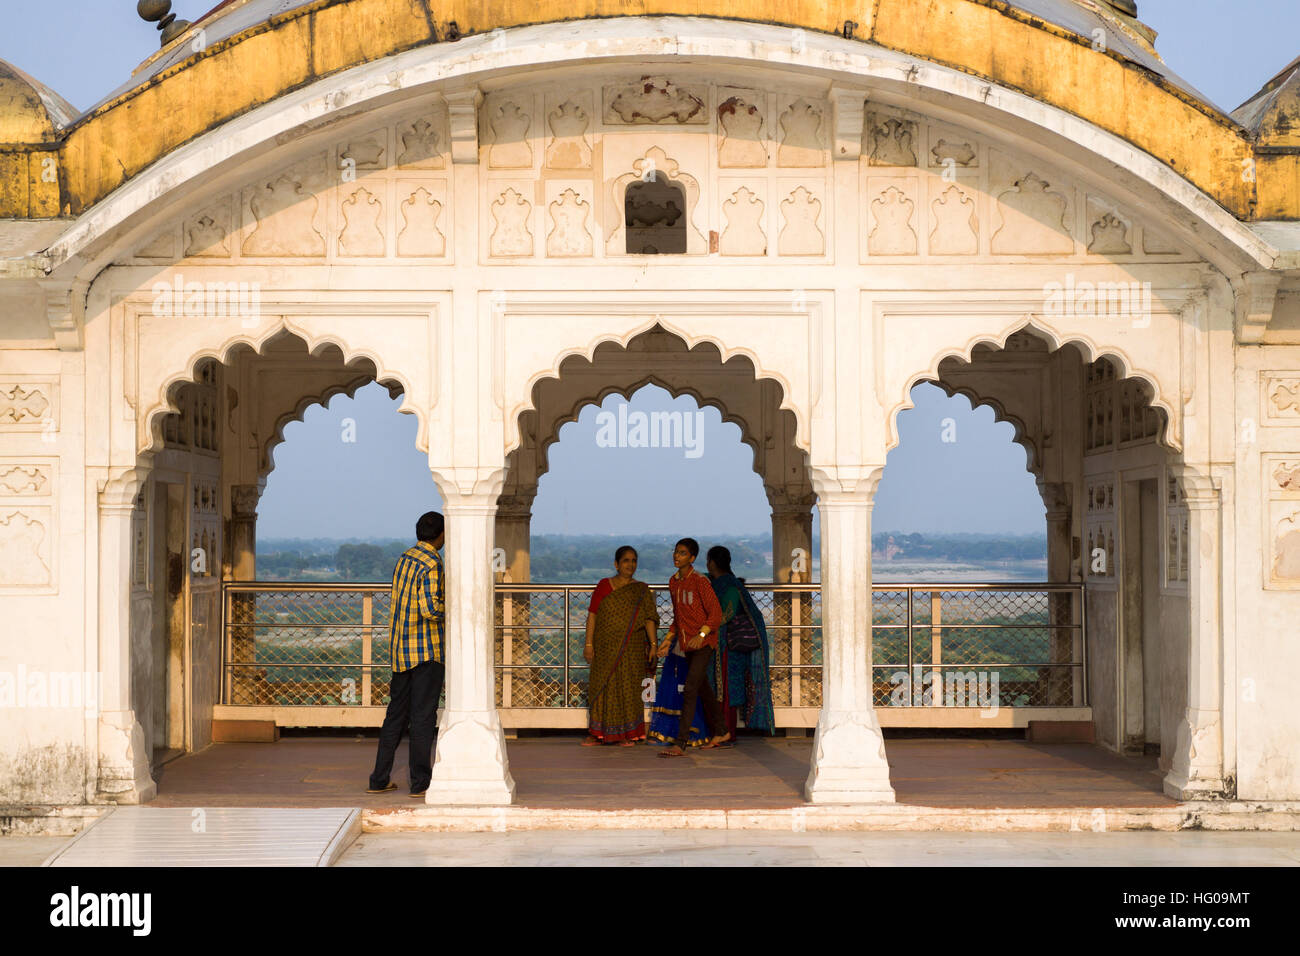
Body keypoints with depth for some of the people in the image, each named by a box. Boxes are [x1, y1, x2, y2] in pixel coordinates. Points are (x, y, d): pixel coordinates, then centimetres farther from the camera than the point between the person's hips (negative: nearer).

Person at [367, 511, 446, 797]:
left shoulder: (405, 558, 11)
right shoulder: (431, 564, -14)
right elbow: (430, 609, -22)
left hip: (401, 649, 8)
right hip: (427, 649, -8)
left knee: (397, 713, 12)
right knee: (423, 715, -2)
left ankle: (380, 779, 14)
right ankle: (420, 781, 0)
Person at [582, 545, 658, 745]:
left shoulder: (641, 590, 6)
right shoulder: (604, 585, 3)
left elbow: (649, 618, -2)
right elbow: (592, 615, 1)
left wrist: (653, 644, -13)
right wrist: (588, 643, -6)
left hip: (632, 649, 0)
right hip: (605, 647, 0)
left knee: (628, 688, 0)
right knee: (601, 686, 1)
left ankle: (626, 734, 9)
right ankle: (597, 733, 8)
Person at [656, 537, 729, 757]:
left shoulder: (700, 581, -15)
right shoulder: (673, 582, 9)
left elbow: (716, 614, -17)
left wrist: (701, 635, -29)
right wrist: (669, 639, 13)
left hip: (704, 643, -8)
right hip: (687, 644, 8)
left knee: (690, 690, -15)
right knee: (703, 689, 18)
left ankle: (680, 744, -18)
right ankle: (720, 733, 33)